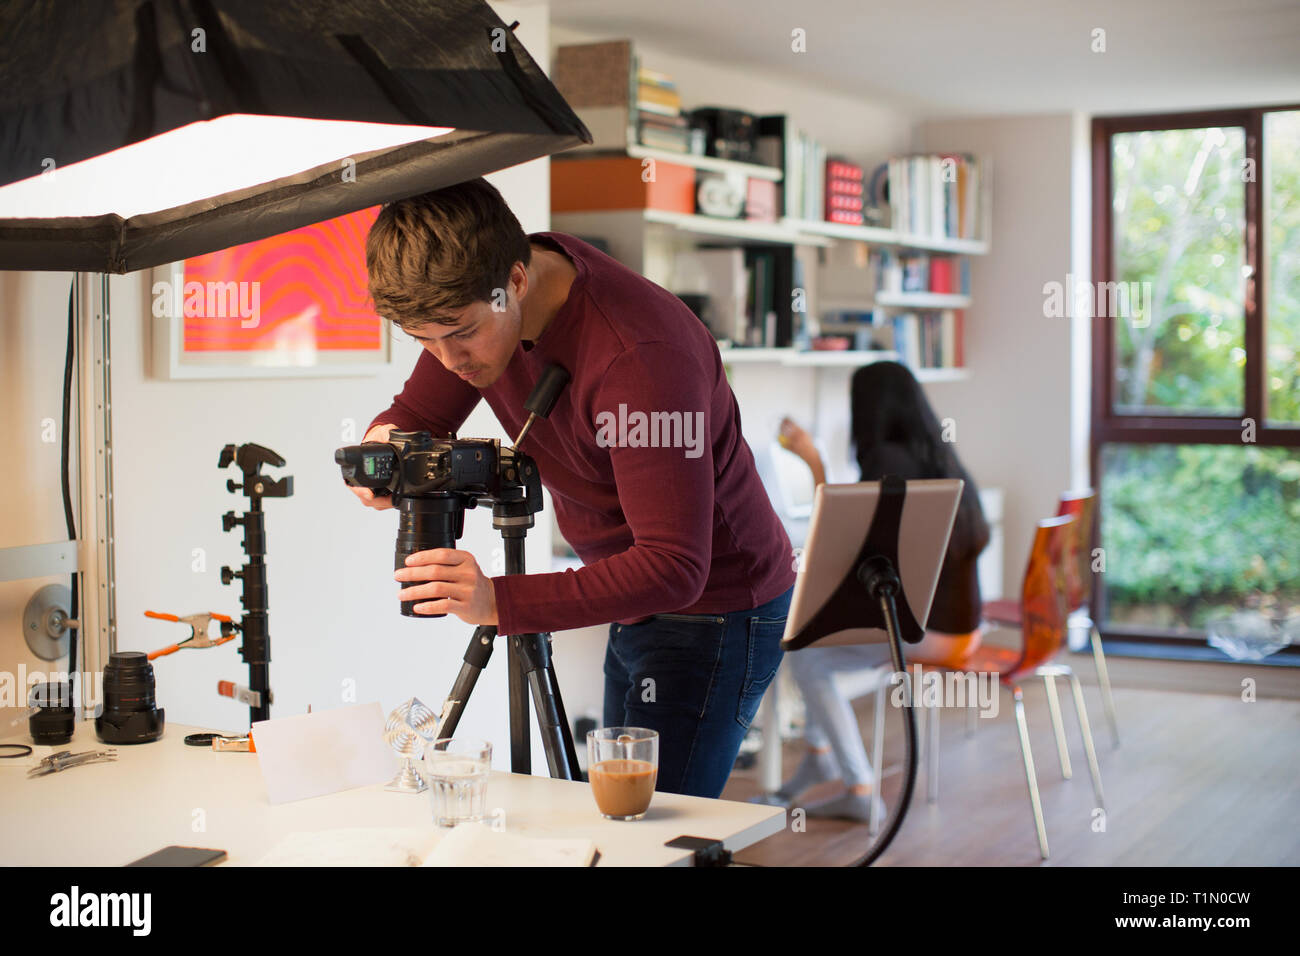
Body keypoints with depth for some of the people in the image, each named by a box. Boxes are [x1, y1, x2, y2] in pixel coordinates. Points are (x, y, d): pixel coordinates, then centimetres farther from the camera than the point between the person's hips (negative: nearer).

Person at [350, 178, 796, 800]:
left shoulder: (639, 355, -33)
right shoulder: (469, 308, -8)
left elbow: (675, 567, -35)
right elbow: (417, 414, 4)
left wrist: (503, 602, -44)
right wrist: (383, 444, -21)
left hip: (714, 608, -8)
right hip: (632, 605, 8)